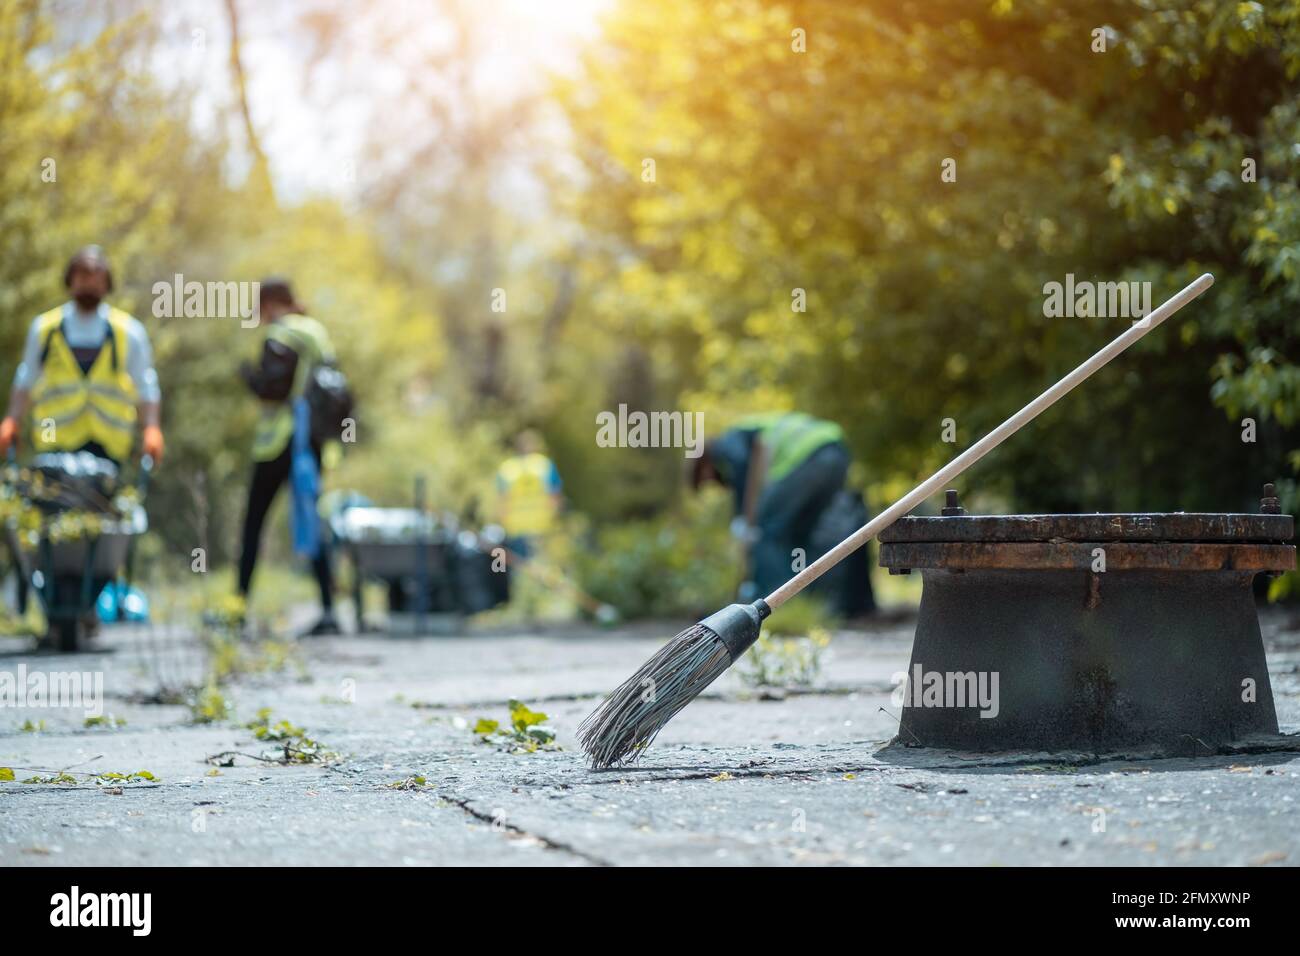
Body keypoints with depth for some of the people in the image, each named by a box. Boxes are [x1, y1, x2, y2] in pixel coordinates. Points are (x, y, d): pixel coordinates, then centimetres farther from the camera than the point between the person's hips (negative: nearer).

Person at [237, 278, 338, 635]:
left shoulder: (280, 336, -10)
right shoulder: (317, 332, 14)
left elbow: (273, 387, -18)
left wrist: (249, 374, -1)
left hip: (279, 441, -7)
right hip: (313, 440, 7)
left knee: (253, 521, 1)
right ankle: (328, 609, -4)